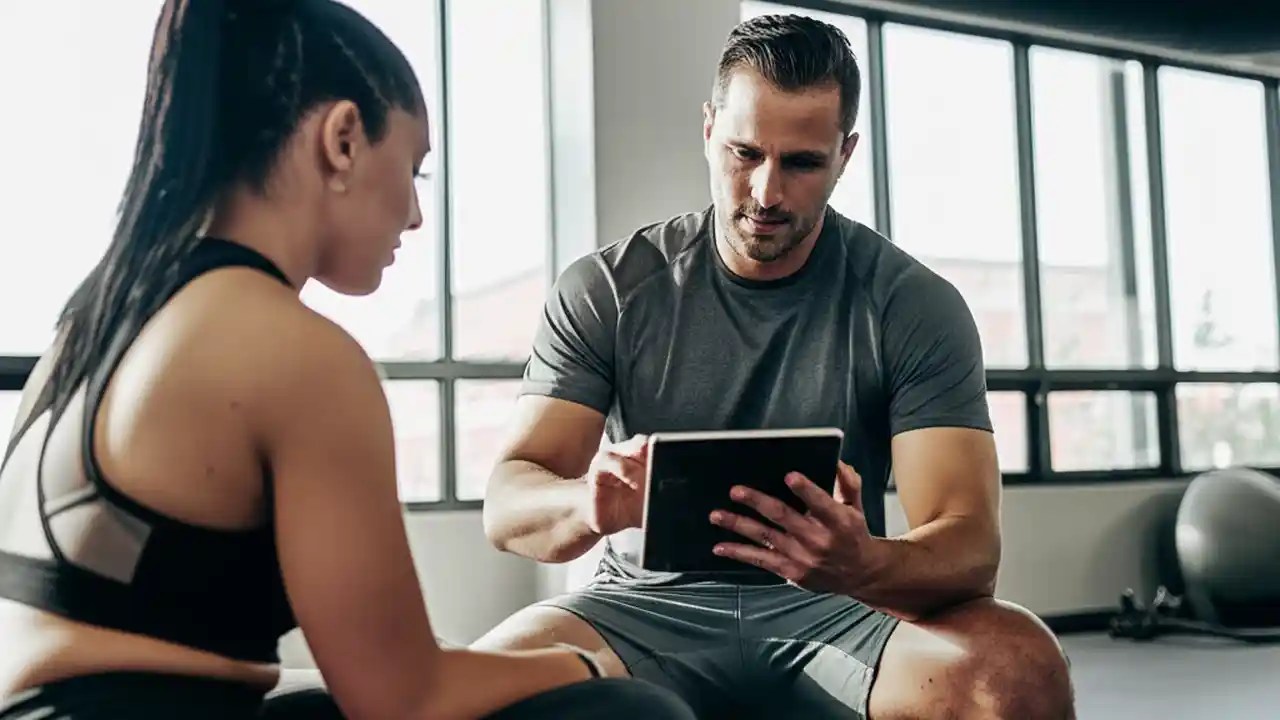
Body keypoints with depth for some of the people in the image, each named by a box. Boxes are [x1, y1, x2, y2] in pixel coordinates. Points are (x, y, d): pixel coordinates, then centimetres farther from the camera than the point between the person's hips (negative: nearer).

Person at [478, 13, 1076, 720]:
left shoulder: (915, 306, -5)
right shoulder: (605, 290, -3)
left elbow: (967, 544, -13)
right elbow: (508, 507, -8)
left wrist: (861, 566, -37)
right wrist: (589, 504, -33)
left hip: (831, 611, 0)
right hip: (649, 605, 1)